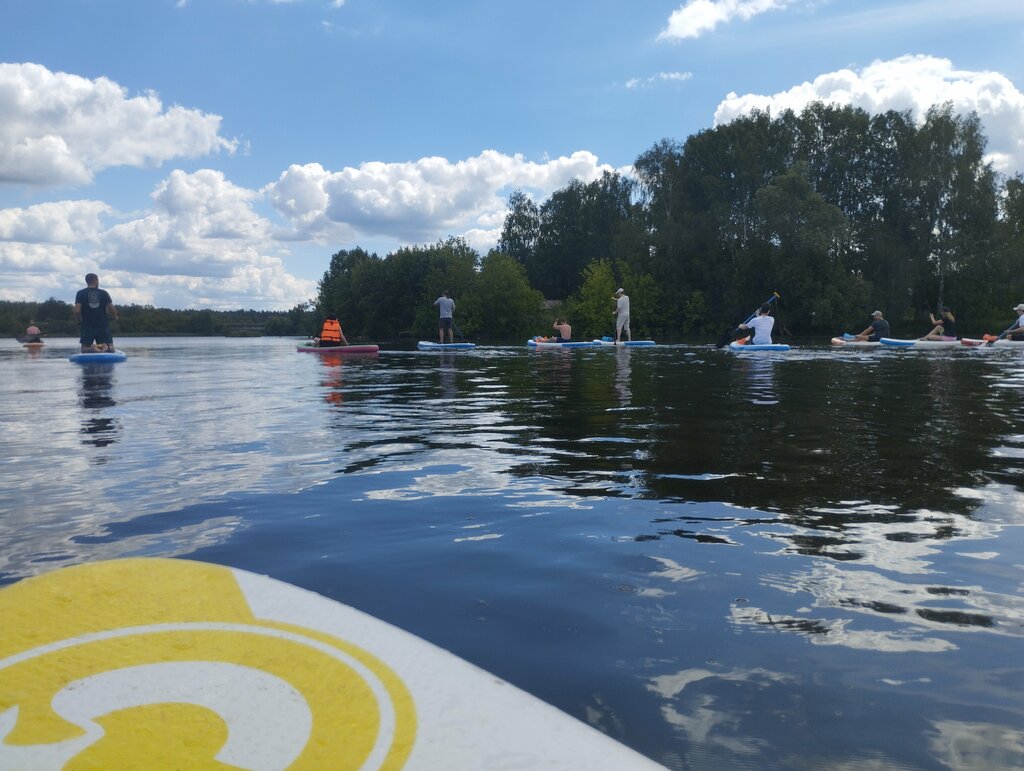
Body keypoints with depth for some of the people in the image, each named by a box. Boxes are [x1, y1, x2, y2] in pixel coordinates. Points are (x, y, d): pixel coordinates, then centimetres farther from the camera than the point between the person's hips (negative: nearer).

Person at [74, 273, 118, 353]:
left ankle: (93, 349, -24)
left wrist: (80, 320, 9)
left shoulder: (81, 293, 0)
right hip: (103, 325, 1)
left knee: (84, 349, 11)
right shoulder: (104, 293, 3)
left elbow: (77, 311, -10)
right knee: (111, 348, 10)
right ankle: (106, 348, -26)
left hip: (87, 326, 0)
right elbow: (112, 310, 0)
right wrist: (115, 317, 22)